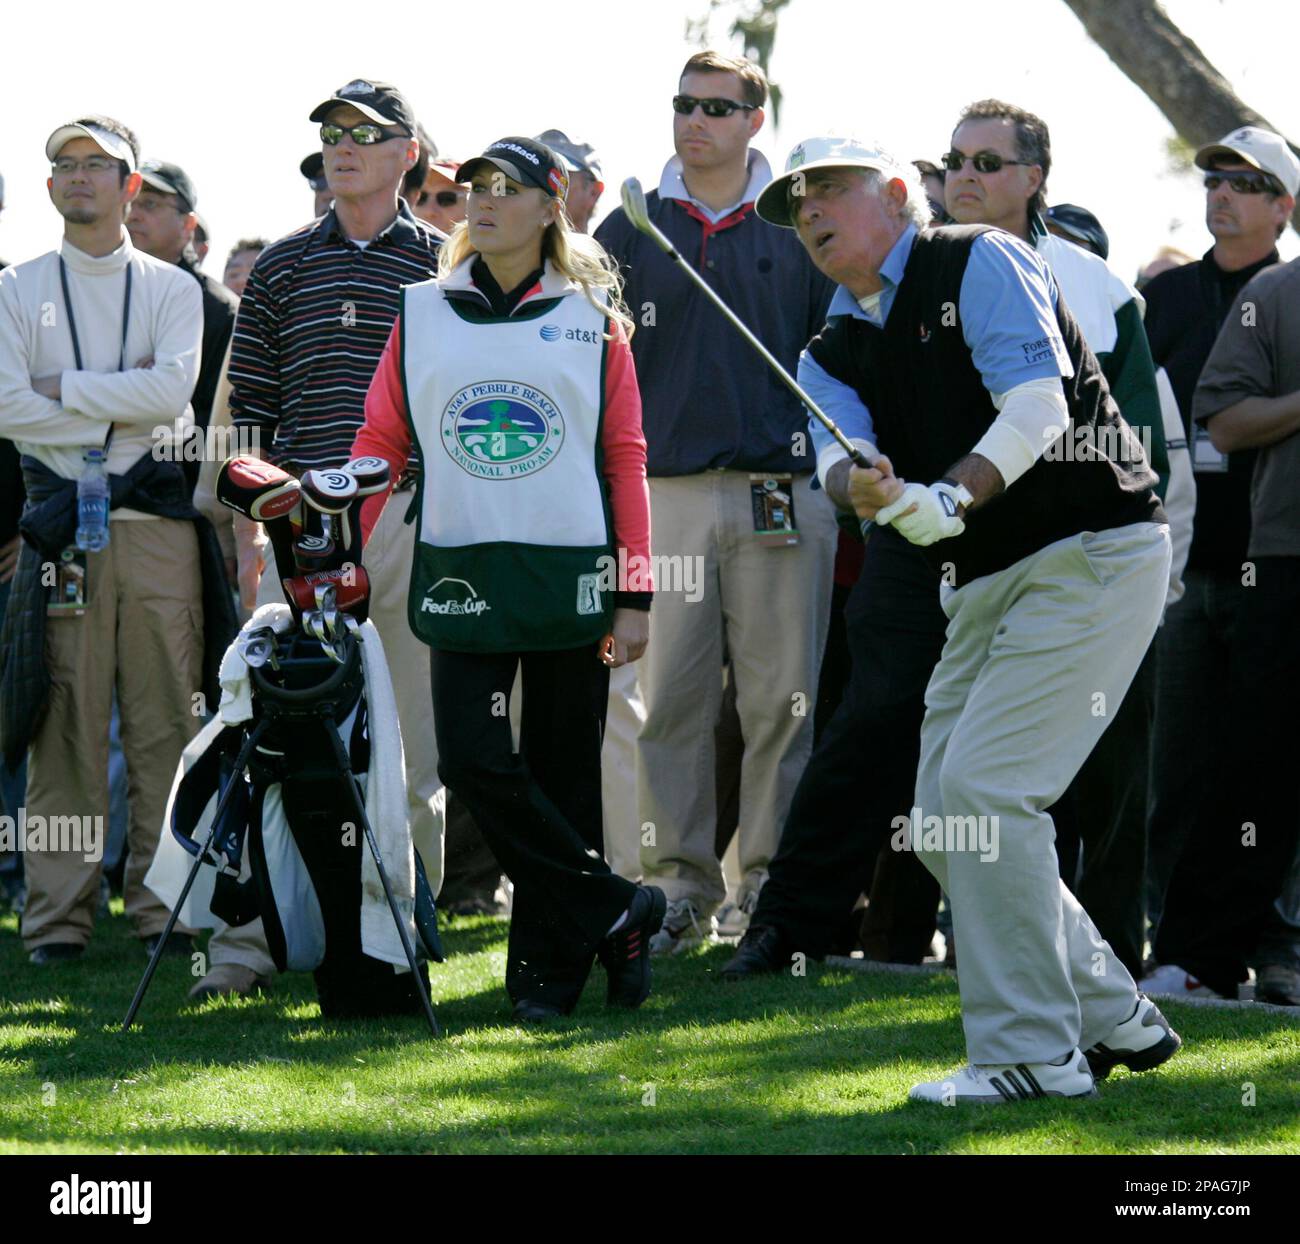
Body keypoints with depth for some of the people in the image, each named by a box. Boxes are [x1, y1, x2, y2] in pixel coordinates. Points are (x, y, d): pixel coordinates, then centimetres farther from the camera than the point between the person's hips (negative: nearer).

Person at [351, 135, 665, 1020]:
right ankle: (616, 913, -1)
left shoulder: (591, 317, 5)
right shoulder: (422, 314, 9)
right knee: (475, 762, -11)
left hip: (570, 574, -1)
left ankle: (550, 965, 10)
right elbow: (380, 443, 9)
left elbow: (625, 458, 4)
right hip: (462, 574, 1)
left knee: (563, 776, 2)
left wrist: (636, 593, -2)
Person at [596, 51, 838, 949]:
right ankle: (683, 883, 2)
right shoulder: (630, 232, 11)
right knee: (671, 697, -2)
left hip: (782, 494, -1)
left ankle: (773, 877, 5)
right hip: (666, 493, 1)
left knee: (781, 696, -2)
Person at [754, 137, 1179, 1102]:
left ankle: (1032, 1054, -11)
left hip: (1092, 555, -9)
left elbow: (1037, 406, -18)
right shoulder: (836, 350, 14)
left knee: (983, 788, -17)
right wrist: (867, 487, -29)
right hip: (982, 587, 9)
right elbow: (842, 458, -5)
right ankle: (1114, 1021, 17)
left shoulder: (980, 263, -5)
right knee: (940, 822, 6)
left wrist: (952, 497, -31)